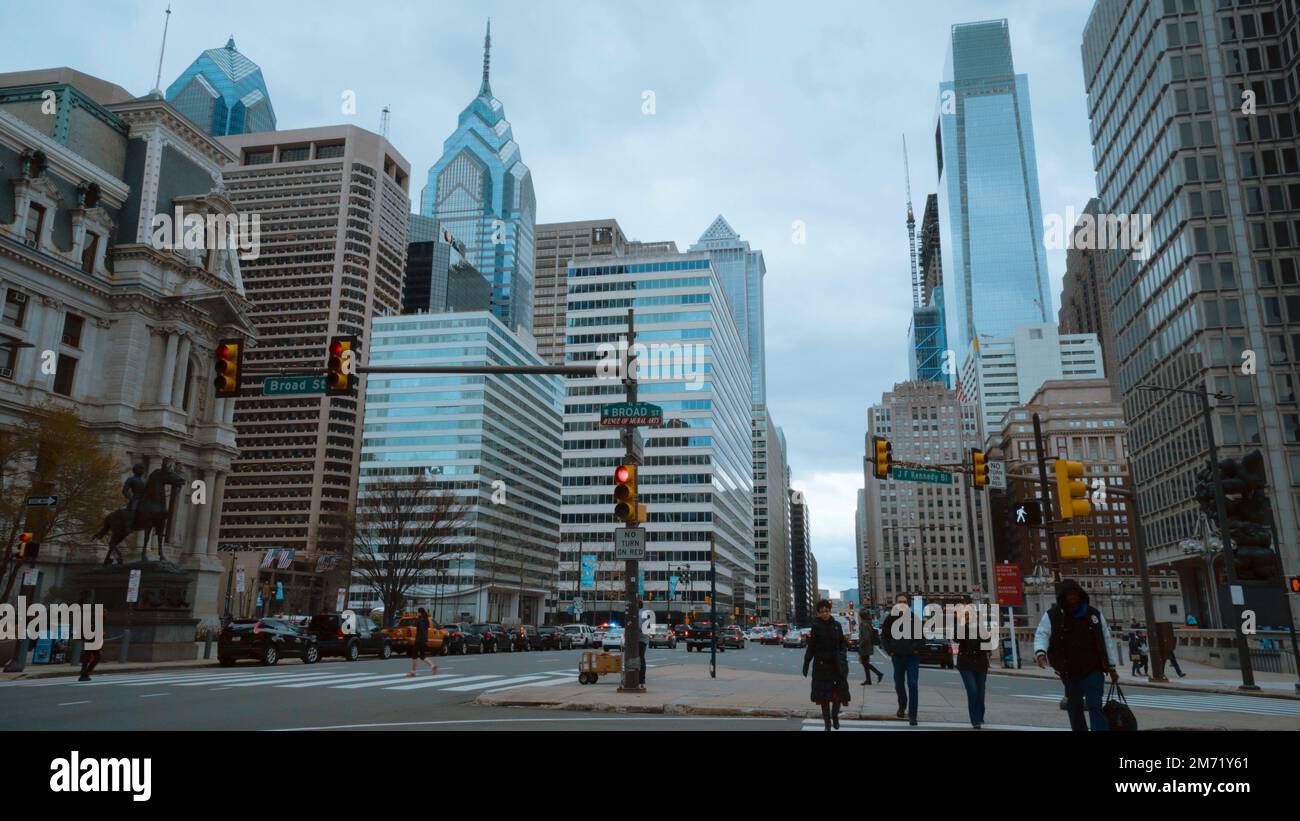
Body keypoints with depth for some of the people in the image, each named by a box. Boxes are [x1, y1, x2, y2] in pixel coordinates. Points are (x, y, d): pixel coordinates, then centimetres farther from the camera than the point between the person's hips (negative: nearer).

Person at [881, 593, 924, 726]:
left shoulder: (914, 617, -3)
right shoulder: (890, 618, 1)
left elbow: (923, 635, 2)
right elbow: (884, 636, 9)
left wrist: (917, 648, -7)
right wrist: (889, 650, 0)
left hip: (913, 656, -2)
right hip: (897, 656, 2)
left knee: (912, 685, -8)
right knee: (898, 684, 13)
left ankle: (912, 715, -4)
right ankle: (902, 705, 39)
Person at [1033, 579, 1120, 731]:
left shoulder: (1093, 614, 3)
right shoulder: (1052, 615, -3)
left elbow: (1106, 640, 8)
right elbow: (1041, 635, -9)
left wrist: (1111, 667, 9)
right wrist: (1040, 652, -30)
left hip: (1093, 671, -1)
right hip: (1069, 673, 1)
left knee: (1095, 707, -11)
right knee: (1075, 709, 11)